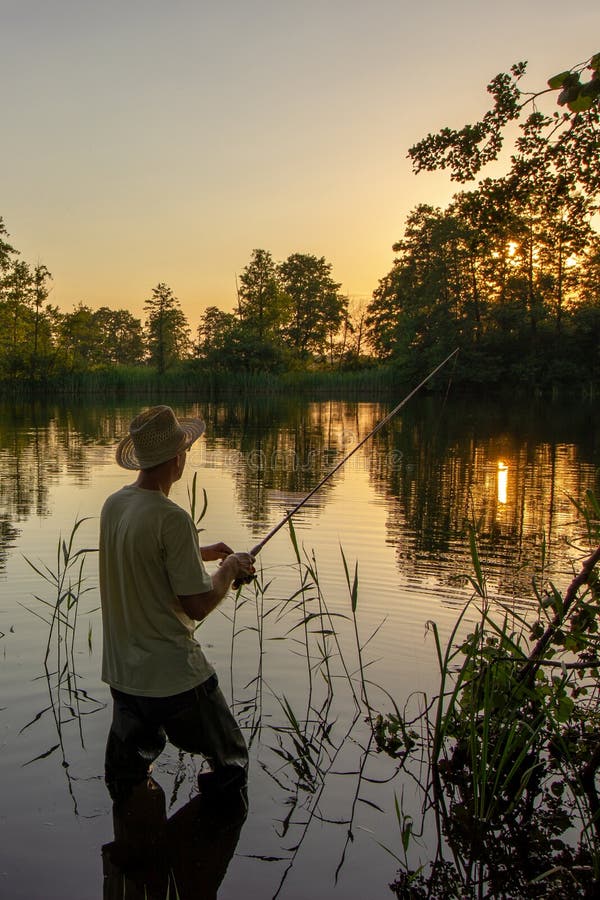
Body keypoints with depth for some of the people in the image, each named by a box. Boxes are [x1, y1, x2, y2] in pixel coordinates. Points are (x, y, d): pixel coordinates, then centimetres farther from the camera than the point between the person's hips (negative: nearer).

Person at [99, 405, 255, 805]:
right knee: (231, 768, 12)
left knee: (126, 775, 23)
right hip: (173, 675, -8)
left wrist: (203, 552, 19)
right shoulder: (172, 518, -23)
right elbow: (198, 606, -19)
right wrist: (229, 569, -2)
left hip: (121, 671, 8)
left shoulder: (113, 505, 2)